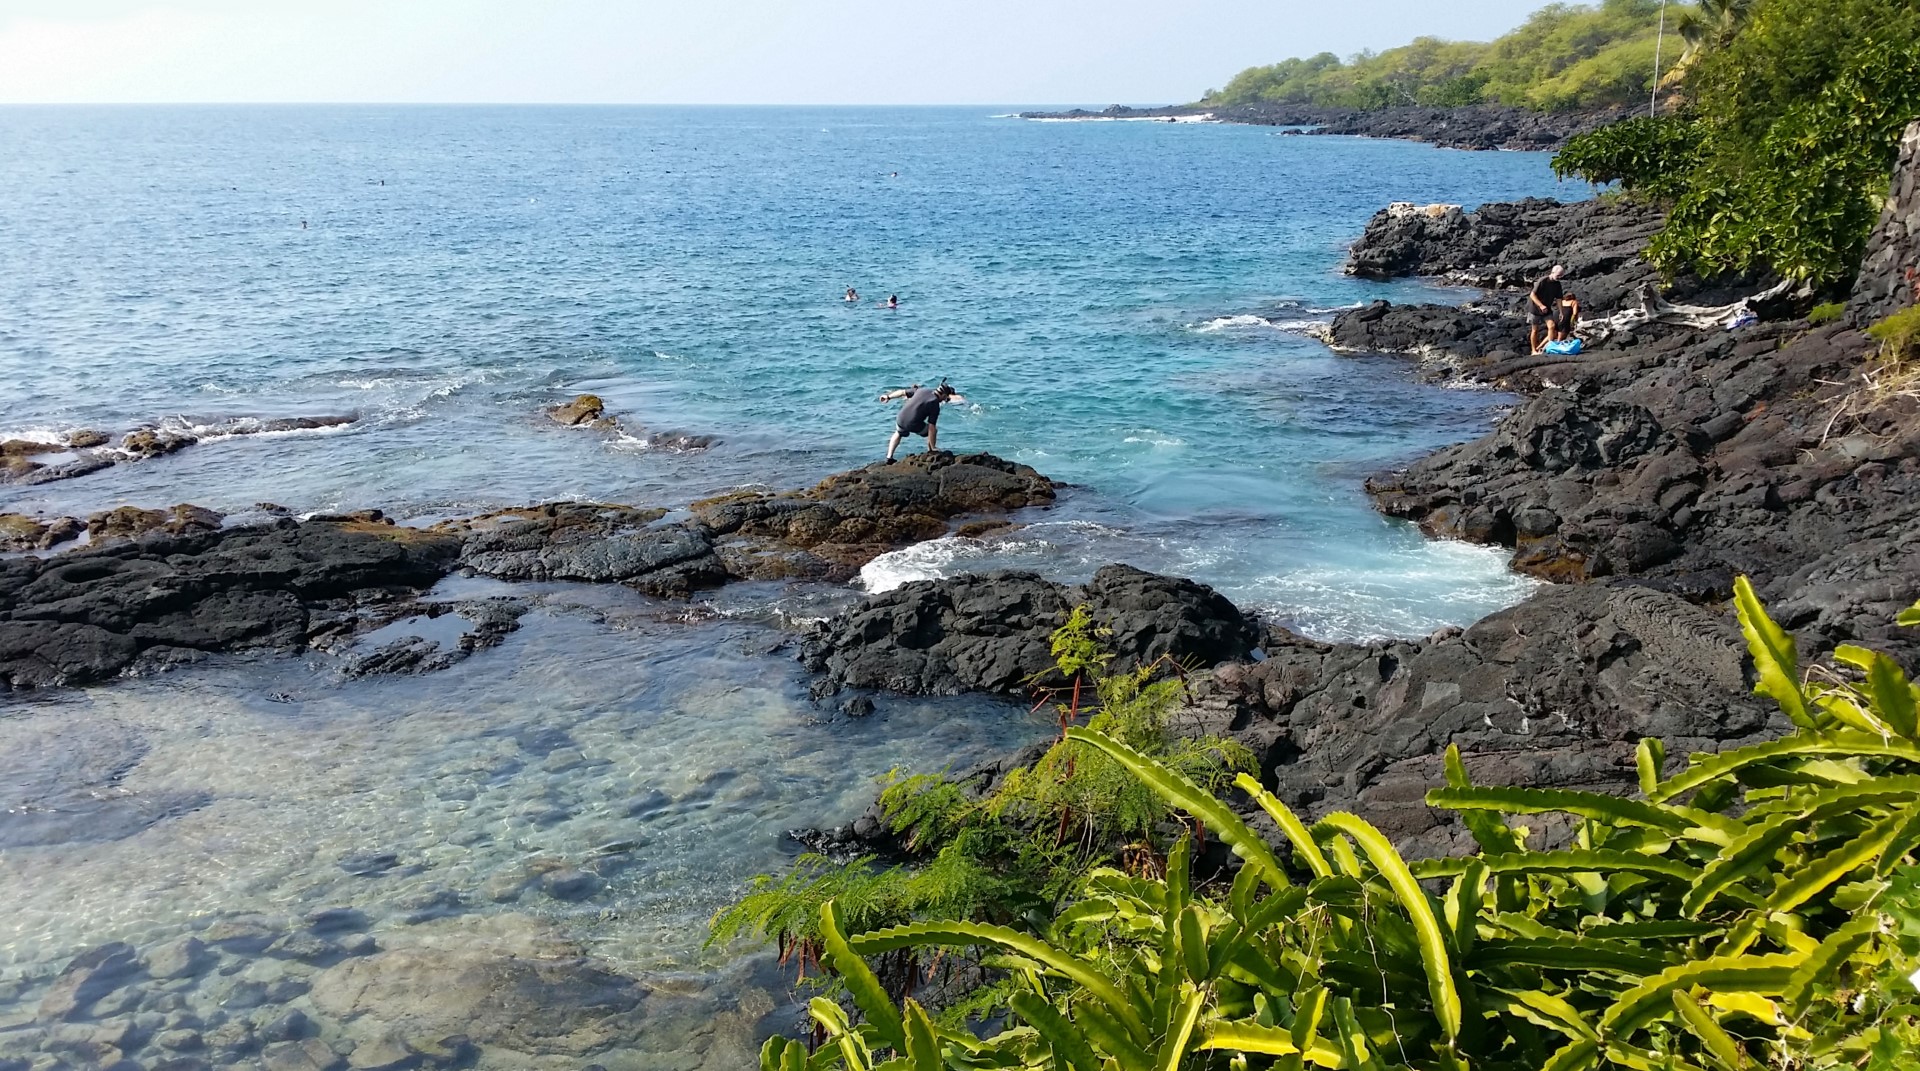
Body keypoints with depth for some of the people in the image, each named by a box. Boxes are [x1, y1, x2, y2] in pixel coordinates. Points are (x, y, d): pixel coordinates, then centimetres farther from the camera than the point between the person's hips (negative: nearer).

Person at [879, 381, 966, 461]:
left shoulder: (922, 390, 6)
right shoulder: (935, 406, -7)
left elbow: (902, 392, 15)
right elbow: (931, 428, -9)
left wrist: (888, 397, 31)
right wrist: (933, 447, -3)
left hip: (901, 420, 5)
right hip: (914, 425, -5)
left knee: (898, 434, 36)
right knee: (933, 431, 21)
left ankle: (889, 458, 29)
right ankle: (930, 453, 24)